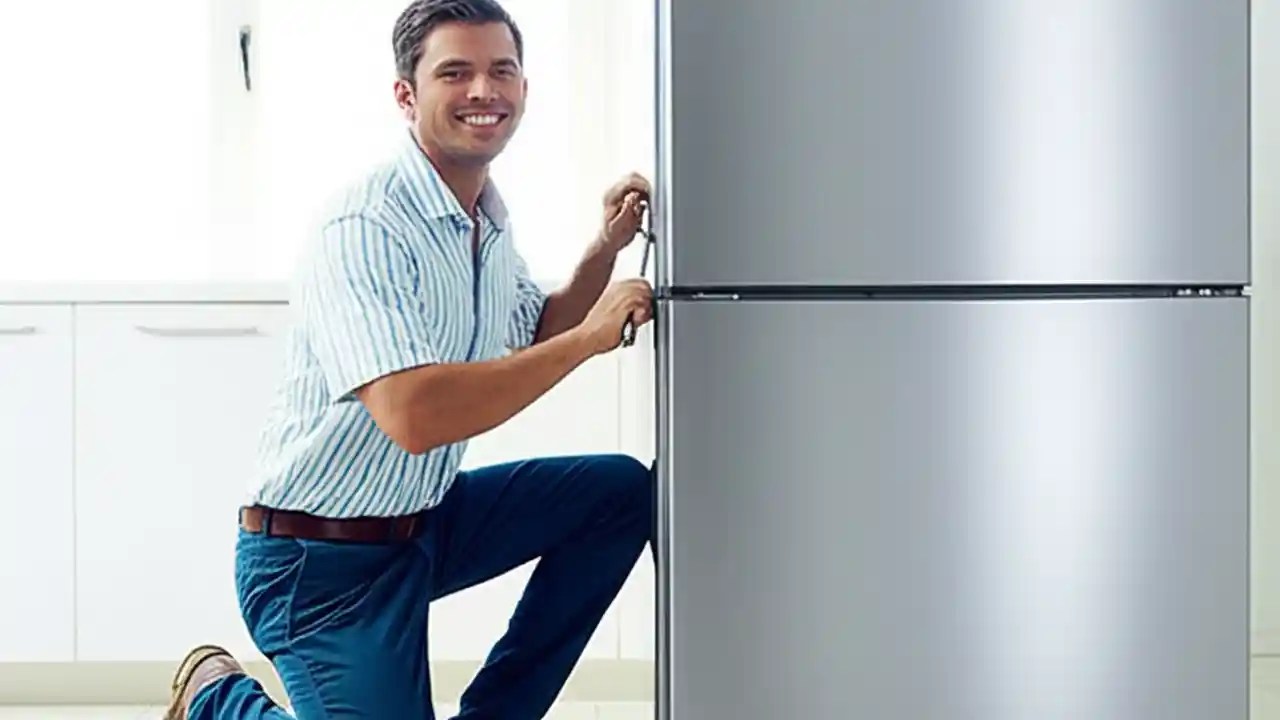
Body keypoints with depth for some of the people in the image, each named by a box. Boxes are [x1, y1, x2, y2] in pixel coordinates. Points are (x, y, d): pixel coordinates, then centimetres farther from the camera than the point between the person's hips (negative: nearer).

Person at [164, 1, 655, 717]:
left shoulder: (488, 217, 6)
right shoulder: (366, 229, -23)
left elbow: (532, 343, 23)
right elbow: (413, 415, -35)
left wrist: (604, 250, 5)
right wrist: (591, 336, -29)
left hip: (428, 519, 9)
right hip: (322, 562, -9)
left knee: (624, 491, 3)